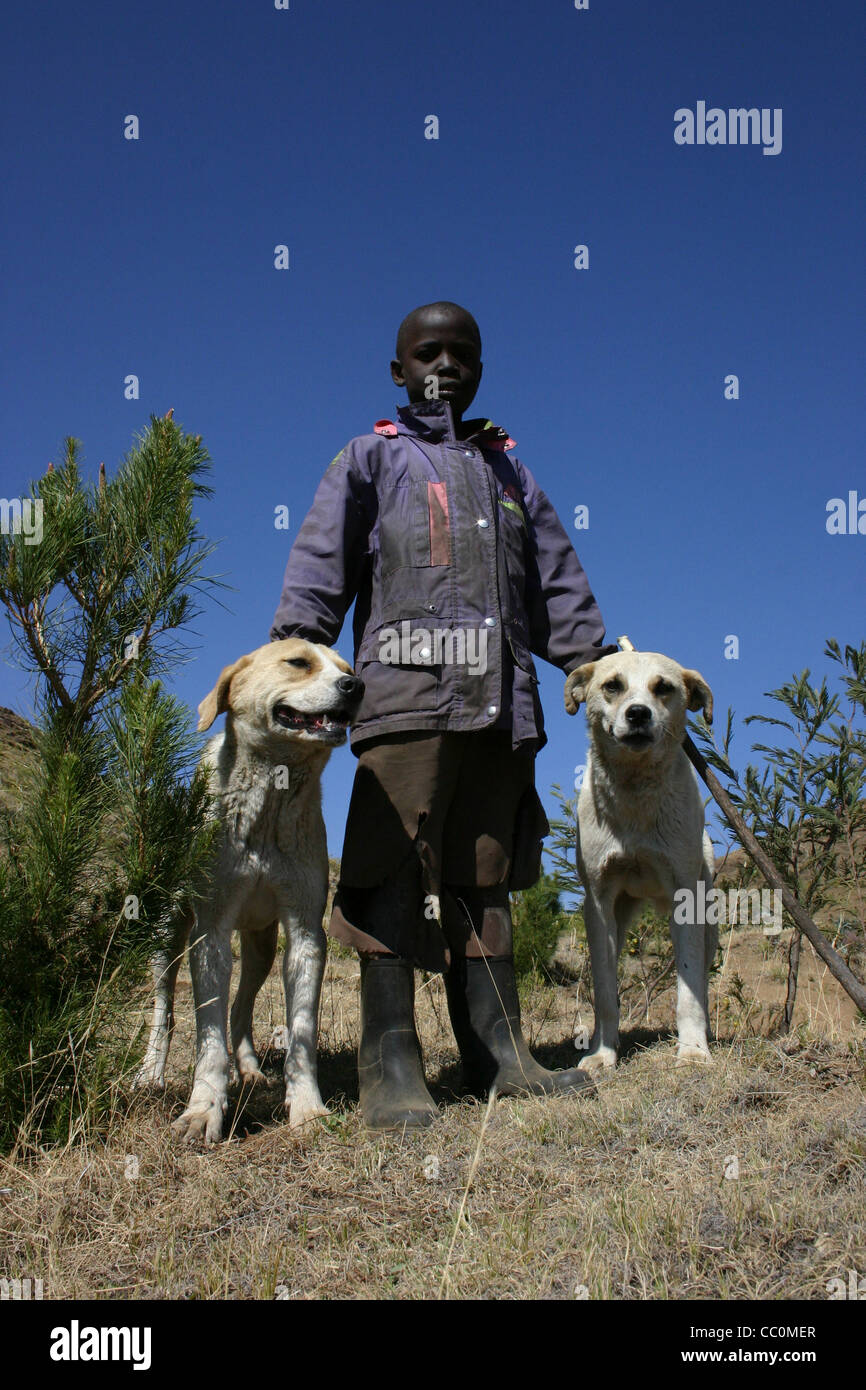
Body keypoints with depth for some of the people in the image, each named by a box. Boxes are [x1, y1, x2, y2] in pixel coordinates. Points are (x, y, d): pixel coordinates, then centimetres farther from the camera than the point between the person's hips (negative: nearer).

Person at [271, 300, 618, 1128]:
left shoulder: (508, 471, 26)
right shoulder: (373, 458, 14)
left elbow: (558, 581, 25)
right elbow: (322, 556, 2)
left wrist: (597, 663, 17)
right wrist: (295, 647, -12)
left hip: (501, 702, 4)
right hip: (406, 691, -4)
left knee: (484, 879, 6)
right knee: (394, 874, -11)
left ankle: (498, 1057, 8)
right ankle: (390, 1068, -9)